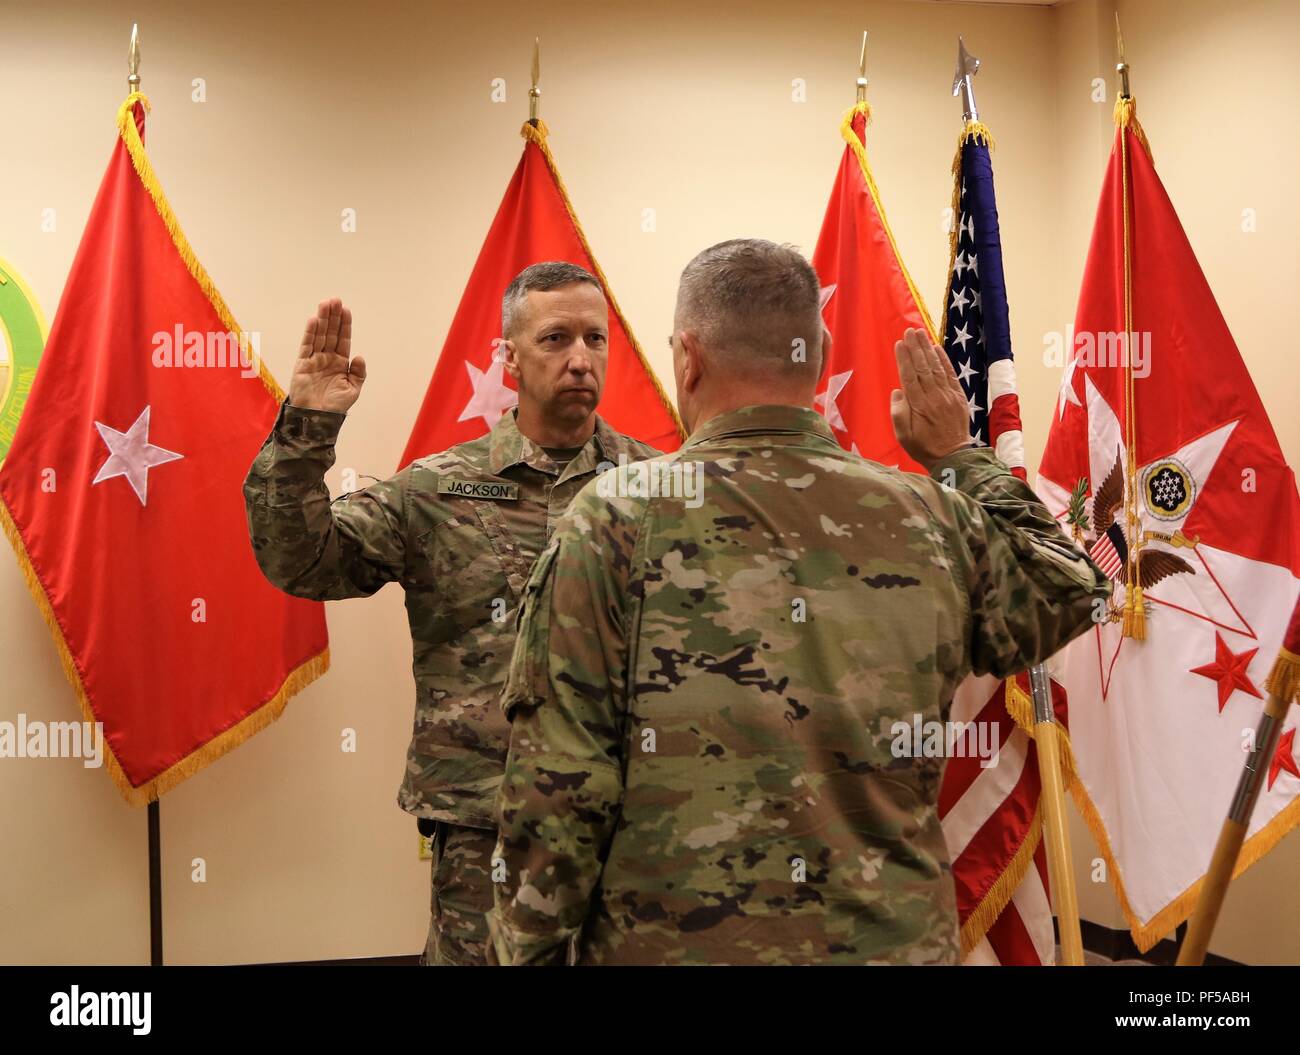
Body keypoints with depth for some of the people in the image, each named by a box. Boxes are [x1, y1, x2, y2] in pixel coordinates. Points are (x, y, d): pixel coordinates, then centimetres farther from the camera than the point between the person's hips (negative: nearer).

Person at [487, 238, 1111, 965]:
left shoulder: (617, 518, -13)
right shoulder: (934, 520, -4)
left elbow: (557, 792, -14)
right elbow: (1069, 594, 17)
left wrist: (531, 949, -2)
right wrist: (961, 456, 23)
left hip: (673, 944, -2)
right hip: (896, 941, 3)